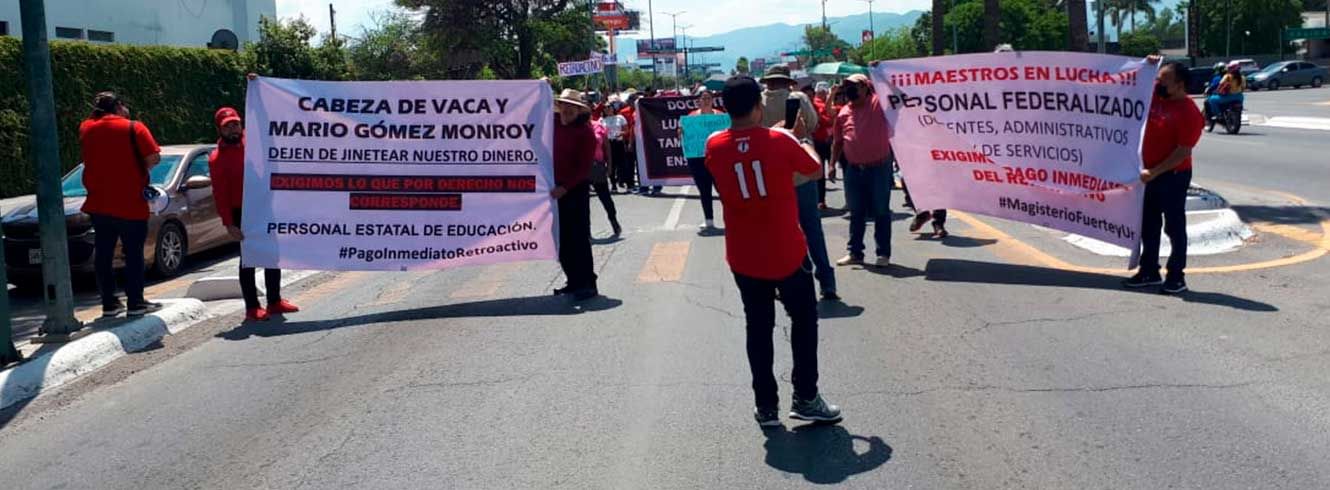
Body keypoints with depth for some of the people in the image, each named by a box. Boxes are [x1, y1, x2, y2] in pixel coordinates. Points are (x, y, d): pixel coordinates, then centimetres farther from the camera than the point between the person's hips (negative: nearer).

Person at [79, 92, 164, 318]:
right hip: (130, 205, -4)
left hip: (98, 204, 4)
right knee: (133, 254, 4)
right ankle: (135, 303, 5)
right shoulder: (134, 128, -8)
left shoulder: (86, 128, 5)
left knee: (103, 254, 11)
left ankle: (109, 303, 14)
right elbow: (153, 158, -15)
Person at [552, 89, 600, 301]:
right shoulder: (553, 125, 8)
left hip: (577, 190, -6)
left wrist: (565, 187, -19)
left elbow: (585, 167, -12)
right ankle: (574, 281, 20)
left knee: (579, 238, -6)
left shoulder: (585, 131, -7)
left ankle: (587, 284, -1)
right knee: (562, 239, 10)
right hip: (556, 189, 6)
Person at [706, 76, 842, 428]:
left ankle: (766, 405, 13)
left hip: (743, 257, 3)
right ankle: (806, 398, 15)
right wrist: (799, 143, 23)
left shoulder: (715, 146, -6)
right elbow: (814, 170, 4)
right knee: (804, 320, 14)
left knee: (758, 328, 12)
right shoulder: (779, 140, -13)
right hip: (787, 252, -2)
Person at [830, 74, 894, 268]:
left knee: (881, 211, 4)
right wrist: (832, 164, 9)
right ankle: (855, 253, 19)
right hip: (854, 169, 4)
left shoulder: (878, 103, -4)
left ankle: (883, 253, 11)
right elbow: (837, 142, 13)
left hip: (879, 167, -4)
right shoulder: (843, 113, 6)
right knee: (856, 212, 11)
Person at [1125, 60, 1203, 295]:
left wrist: (1154, 172, -23)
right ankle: (1149, 271, 25)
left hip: (1174, 176, -8)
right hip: (1150, 173, 8)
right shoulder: (1155, 96, 3)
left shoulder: (1189, 112, -17)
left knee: (1174, 226, 1)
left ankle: (1176, 277, 9)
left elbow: (1183, 152, -21)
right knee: (1148, 225, 14)